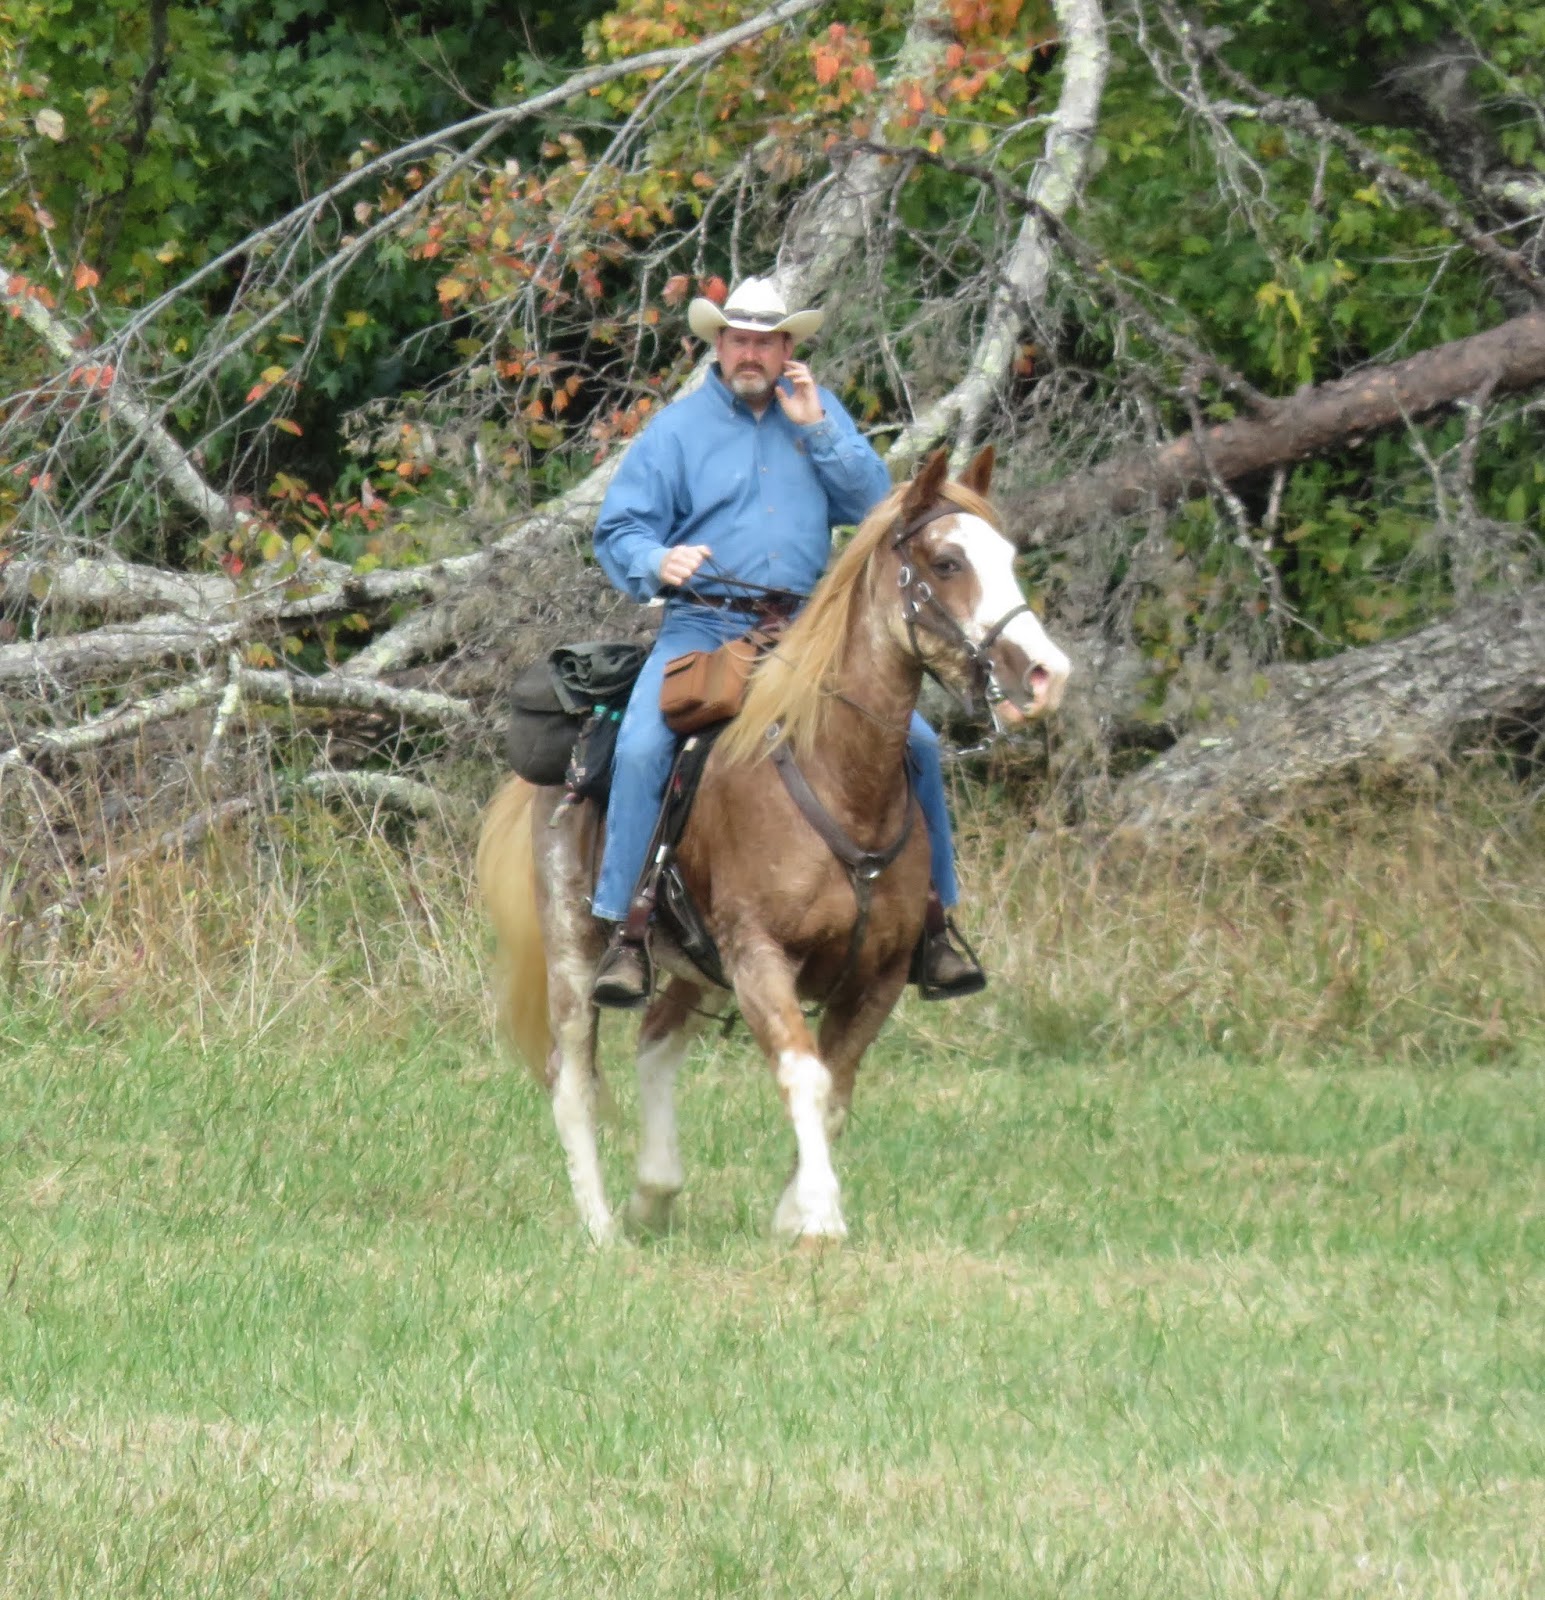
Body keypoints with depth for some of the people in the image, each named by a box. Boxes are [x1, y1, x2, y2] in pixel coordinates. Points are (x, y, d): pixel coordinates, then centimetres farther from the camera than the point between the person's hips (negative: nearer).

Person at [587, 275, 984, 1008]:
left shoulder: (817, 411, 14)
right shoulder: (678, 428, 6)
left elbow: (873, 503, 5)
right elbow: (618, 530, 2)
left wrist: (817, 429, -5)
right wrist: (657, 562, -21)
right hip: (701, 628, -2)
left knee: (913, 741, -8)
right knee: (641, 748, -27)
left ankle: (929, 921, 5)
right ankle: (623, 931, -21)